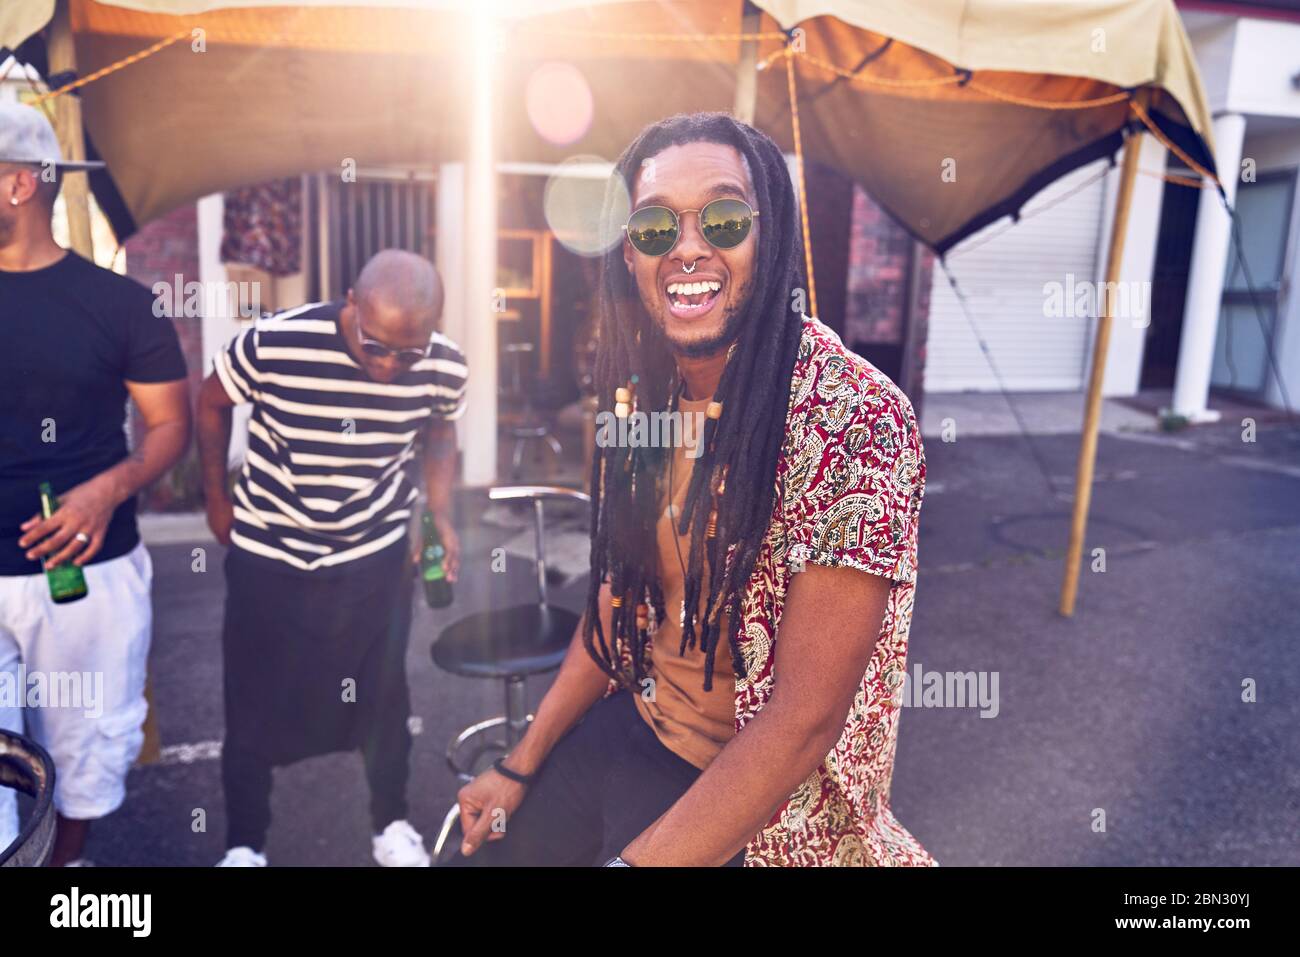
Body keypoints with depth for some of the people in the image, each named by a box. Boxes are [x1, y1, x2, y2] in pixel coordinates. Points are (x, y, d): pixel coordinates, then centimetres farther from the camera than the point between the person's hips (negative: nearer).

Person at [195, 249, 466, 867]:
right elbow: (211, 404, -5)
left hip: (376, 558, 1)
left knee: (382, 698, 13)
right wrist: (218, 502, 4)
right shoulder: (270, 345, -26)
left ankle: (392, 825, 38)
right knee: (254, 703, 11)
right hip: (267, 556, -1)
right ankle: (244, 844, 34)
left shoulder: (444, 367, -19)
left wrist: (441, 516, -8)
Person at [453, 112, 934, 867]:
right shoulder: (640, 391, -4)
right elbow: (618, 601, 6)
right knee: (479, 848, 14)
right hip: (631, 727, 6)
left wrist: (634, 860, -21)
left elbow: (804, 720, -24)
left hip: (759, 801, -5)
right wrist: (522, 765, 7)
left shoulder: (855, 418, -24)